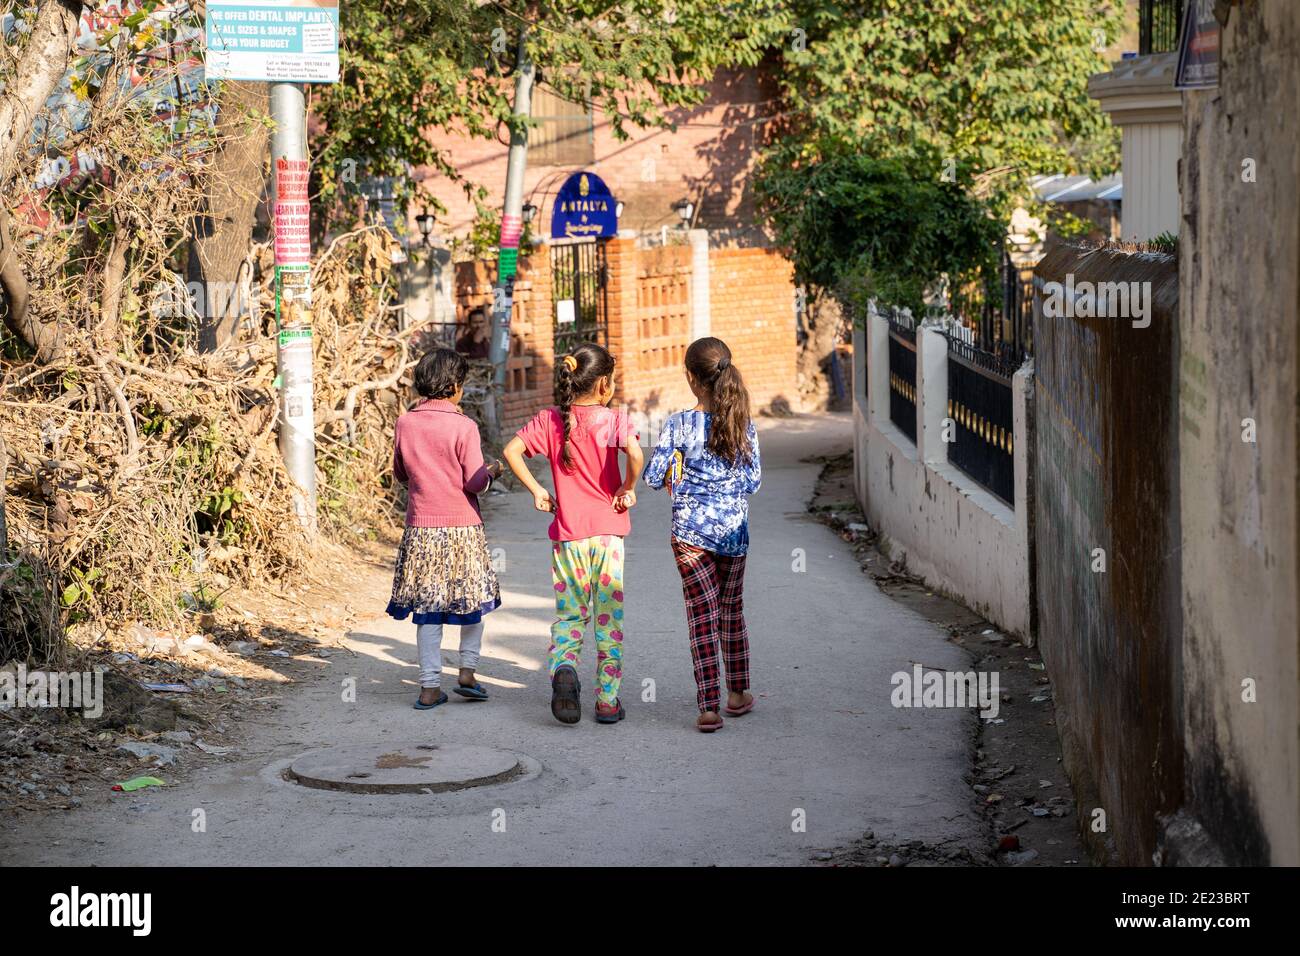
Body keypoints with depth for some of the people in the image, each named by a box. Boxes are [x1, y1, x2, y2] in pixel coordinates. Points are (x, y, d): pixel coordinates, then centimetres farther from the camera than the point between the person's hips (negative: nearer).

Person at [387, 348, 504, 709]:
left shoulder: (405, 424, 0)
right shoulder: (463, 426, -12)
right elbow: (475, 482, -11)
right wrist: (493, 470, 8)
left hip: (420, 528, 3)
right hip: (462, 528, -3)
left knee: (427, 608, 7)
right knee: (474, 597, 16)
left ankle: (430, 687, 5)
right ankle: (468, 671, 12)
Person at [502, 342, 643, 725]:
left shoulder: (550, 419, 2)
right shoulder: (613, 419, -7)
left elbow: (512, 450, -9)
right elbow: (635, 453, -25)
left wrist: (536, 490, -1)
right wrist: (628, 489, -9)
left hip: (566, 534, 2)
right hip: (607, 532, -2)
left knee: (568, 614, 12)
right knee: (608, 618, 8)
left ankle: (563, 668, -18)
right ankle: (607, 701, 11)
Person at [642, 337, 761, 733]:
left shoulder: (680, 425, -12)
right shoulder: (745, 426, -3)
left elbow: (652, 476, -11)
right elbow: (752, 481, 0)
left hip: (691, 532, -3)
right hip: (734, 531, 3)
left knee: (703, 615, 0)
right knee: (732, 610, 20)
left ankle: (709, 707, -7)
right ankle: (737, 693, 31)